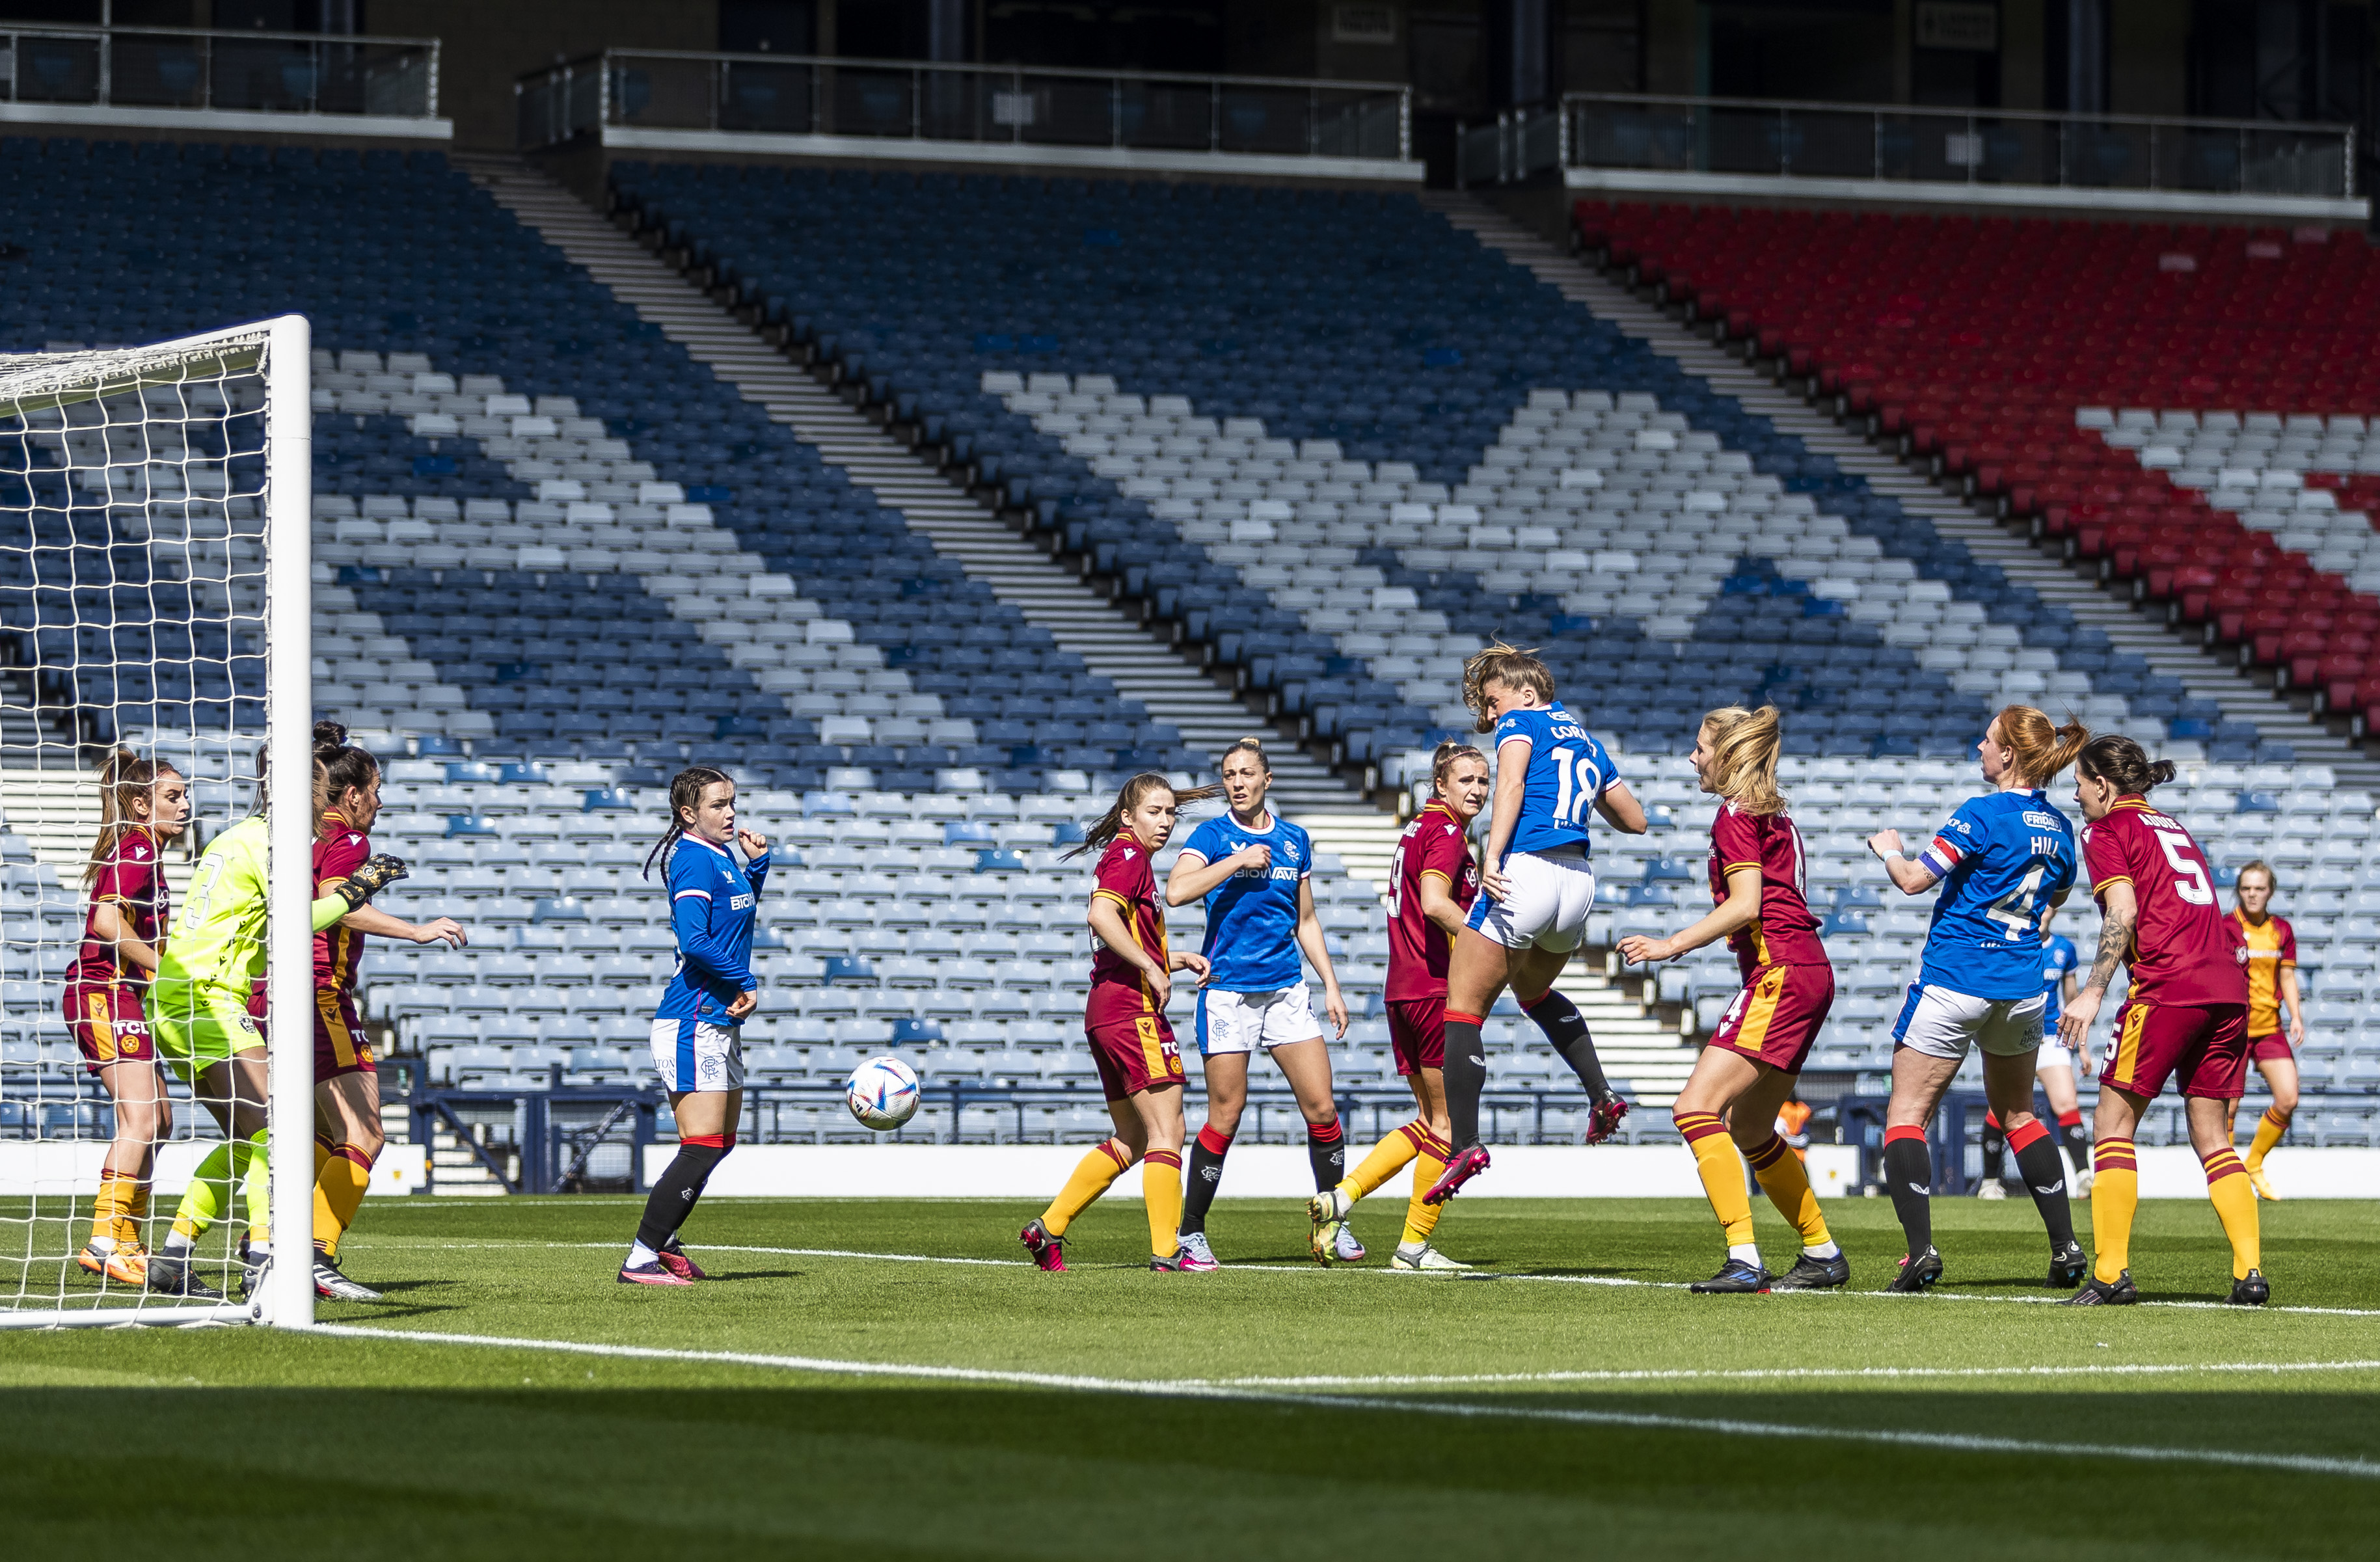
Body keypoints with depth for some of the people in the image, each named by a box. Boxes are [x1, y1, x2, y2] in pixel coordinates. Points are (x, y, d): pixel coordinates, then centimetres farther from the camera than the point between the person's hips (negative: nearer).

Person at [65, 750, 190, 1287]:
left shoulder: (144, 854, 19)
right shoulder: (135, 851, -11)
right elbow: (106, 920, -24)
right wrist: (162, 967, -17)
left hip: (121, 996, 11)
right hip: (106, 994, -11)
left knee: (156, 1118, 12)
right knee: (140, 1116, -17)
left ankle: (127, 1243, 14)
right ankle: (106, 1241, -20)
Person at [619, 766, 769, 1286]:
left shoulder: (723, 857, 13)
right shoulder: (694, 860, -15)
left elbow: (741, 915, 31)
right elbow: (695, 942, -25)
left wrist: (757, 864, 17)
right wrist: (746, 983, -15)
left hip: (720, 1022, 10)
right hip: (693, 1023, -10)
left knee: (721, 1143, 17)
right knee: (702, 1148, -12)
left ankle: (662, 1238, 28)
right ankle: (641, 1259, -10)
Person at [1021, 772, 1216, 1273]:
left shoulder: (1122, 858, 22)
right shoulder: (1129, 856, -8)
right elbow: (1102, 914, -26)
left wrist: (1175, 959, 16)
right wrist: (1152, 969, -20)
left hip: (1106, 1010, 10)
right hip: (1134, 1009, -10)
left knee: (1131, 1141, 17)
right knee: (1166, 1132, -8)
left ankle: (1048, 1228, 17)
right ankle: (1167, 1251, -12)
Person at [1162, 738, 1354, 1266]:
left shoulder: (1295, 841, 12)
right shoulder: (1212, 836, -2)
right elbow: (1177, 890, -19)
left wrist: (1332, 987, 15)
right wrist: (1239, 861, -18)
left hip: (1286, 989, 4)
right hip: (1227, 992, -4)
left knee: (1322, 1110, -2)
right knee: (1225, 1117, -4)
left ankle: (1331, 1226, 12)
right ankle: (1190, 1233, 6)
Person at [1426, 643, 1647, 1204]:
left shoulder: (1521, 723, 6)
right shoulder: (1586, 741, 25)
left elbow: (1511, 784, -14)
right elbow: (1635, 820, 29)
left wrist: (1492, 857, -24)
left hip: (1525, 870, -8)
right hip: (1578, 881, 8)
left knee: (1464, 1009, -3)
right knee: (1534, 993, 34)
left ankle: (1465, 1143, -14)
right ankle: (1602, 1094, 21)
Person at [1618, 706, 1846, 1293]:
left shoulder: (1735, 815, -8)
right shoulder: (1774, 813, 20)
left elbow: (1746, 905, -17)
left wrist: (1672, 945, -17)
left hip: (1780, 975, -10)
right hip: (1809, 974, 10)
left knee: (1696, 1107, -17)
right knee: (1749, 1129, 19)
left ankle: (1744, 1261, -26)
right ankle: (1823, 1253, 25)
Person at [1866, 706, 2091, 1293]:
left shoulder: (1981, 815, -15)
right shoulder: (2058, 826, 6)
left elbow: (1914, 880, -17)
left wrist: (1889, 849, 3)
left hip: (1954, 979, -7)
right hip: (2021, 990, 7)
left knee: (1906, 1114, 0)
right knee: (2018, 1115, 22)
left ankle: (1920, 1250, -14)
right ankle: (2066, 1248, 16)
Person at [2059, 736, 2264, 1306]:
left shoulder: (2106, 831, 3)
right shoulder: (2172, 827, 25)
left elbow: (2123, 914, -10)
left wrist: (2094, 991, -13)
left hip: (2167, 984, -7)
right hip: (2228, 984, 7)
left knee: (2112, 1125, 1)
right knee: (2212, 1138, 10)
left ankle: (2111, 1273, -6)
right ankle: (2251, 1272, -2)